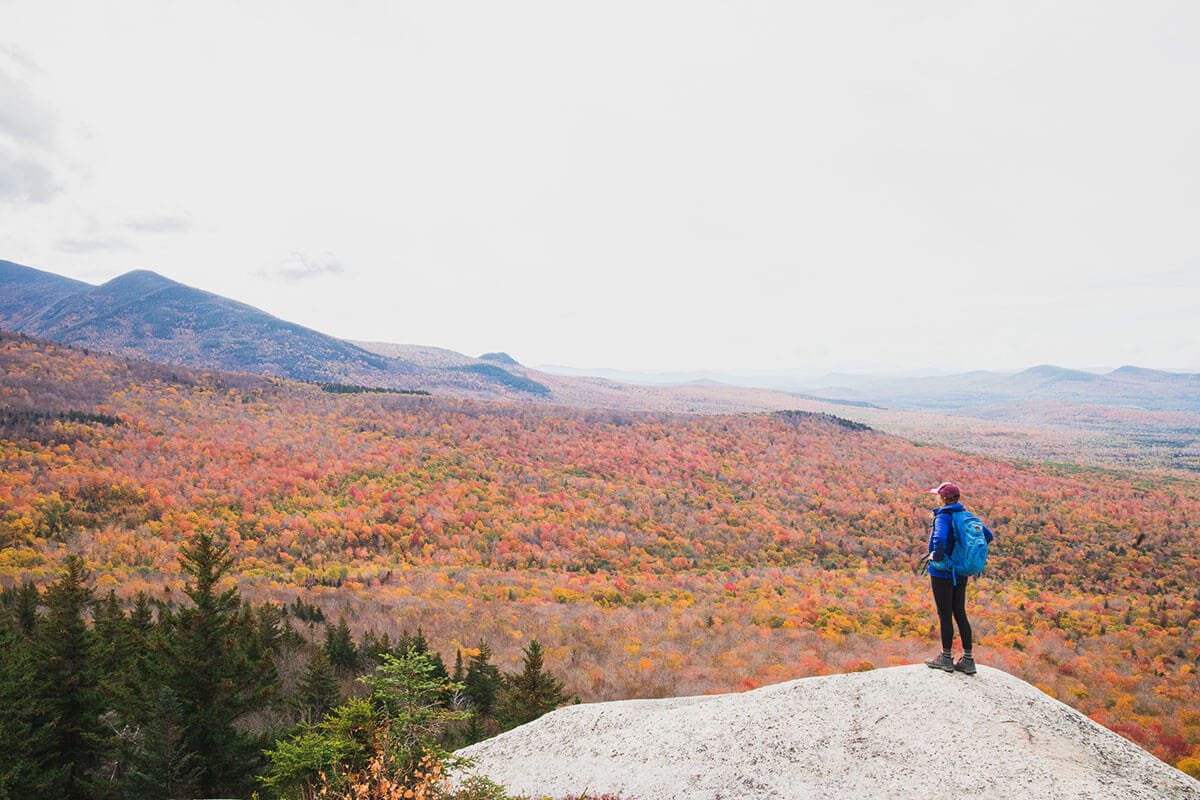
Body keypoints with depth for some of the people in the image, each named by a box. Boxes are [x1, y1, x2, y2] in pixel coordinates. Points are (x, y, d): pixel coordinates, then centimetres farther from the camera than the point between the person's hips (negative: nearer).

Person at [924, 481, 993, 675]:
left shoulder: (943, 517, -19)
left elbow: (940, 539, -37)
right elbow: (987, 535, 11)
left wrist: (936, 556, -20)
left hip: (942, 573, -7)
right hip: (961, 573, 7)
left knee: (945, 615, 5)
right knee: (960, 614, 15)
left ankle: (946, 659, 17)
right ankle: (968, 660, 20)